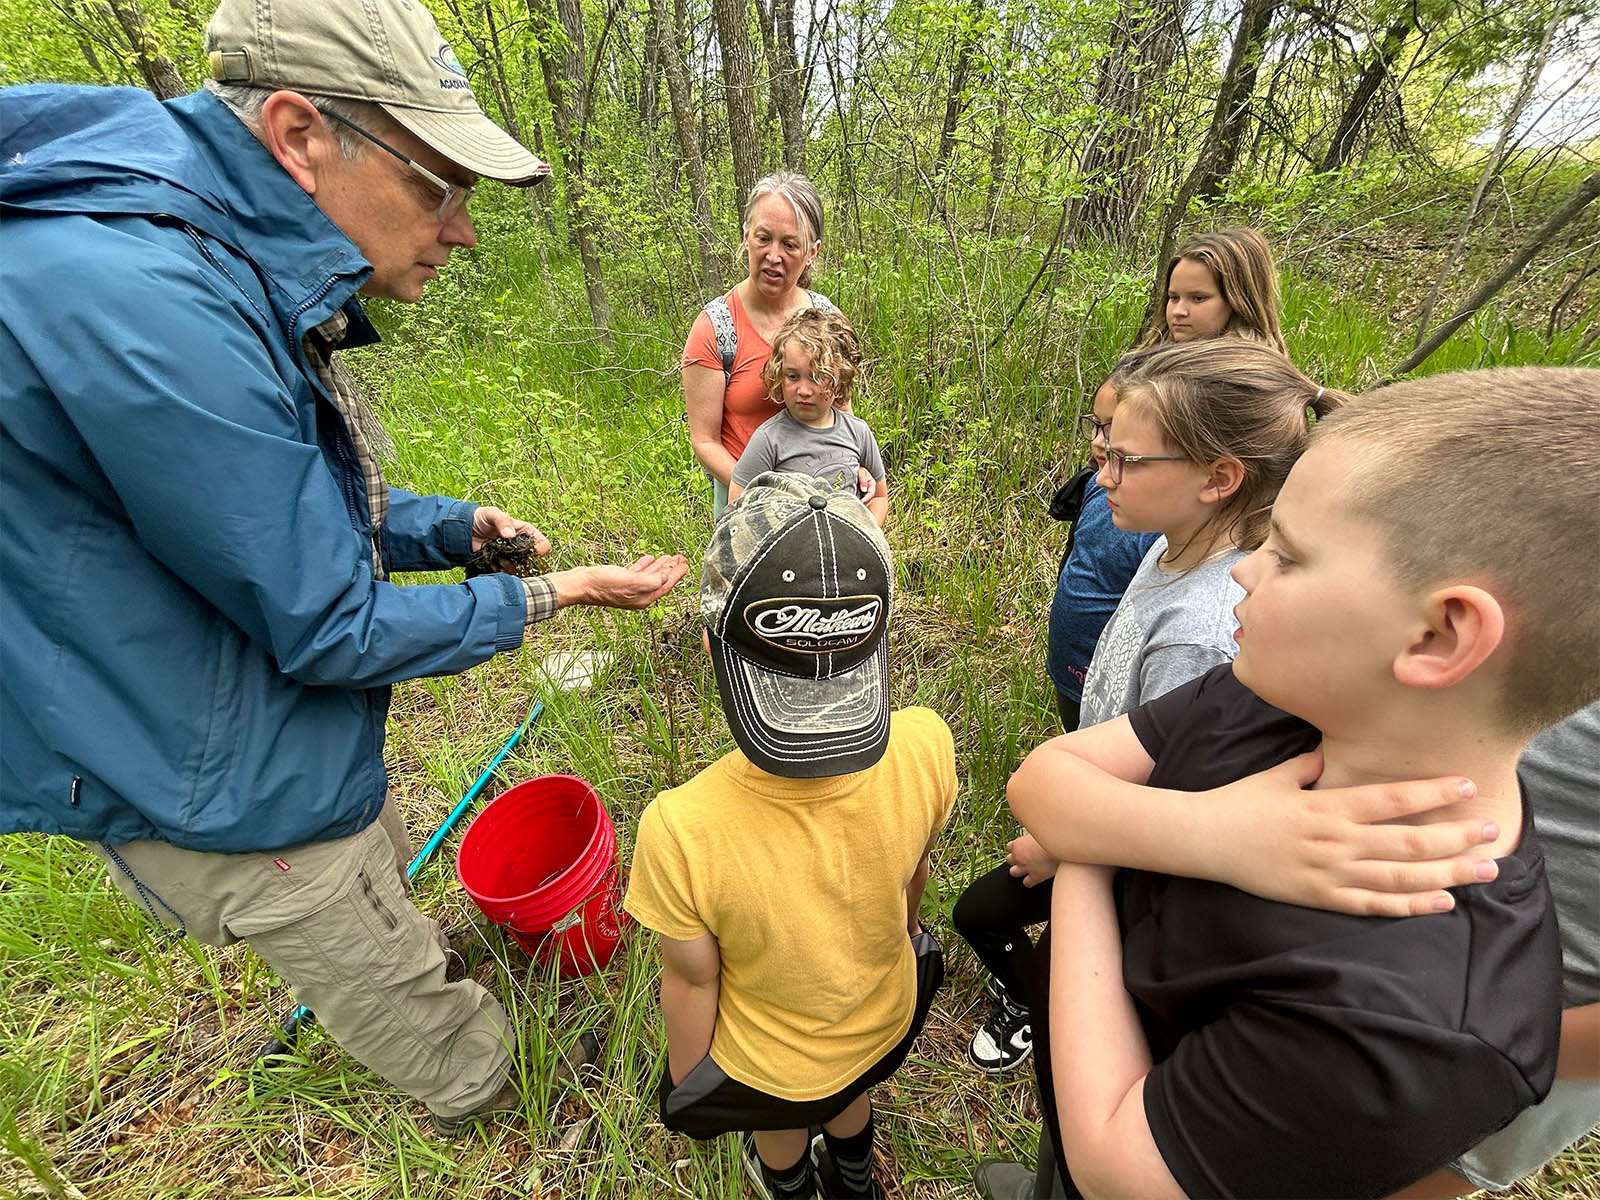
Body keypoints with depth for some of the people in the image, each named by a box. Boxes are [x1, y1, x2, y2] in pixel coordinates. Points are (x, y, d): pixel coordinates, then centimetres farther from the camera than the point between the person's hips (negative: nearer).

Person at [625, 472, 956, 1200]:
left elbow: (692, 984, -22)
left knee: (777, 1127, 35)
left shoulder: (680, 832, -42)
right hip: (888, 1021, 3)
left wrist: (687, 1087, 0)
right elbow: (912, 871, -11)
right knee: (850, 1097, 38)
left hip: (766, 1065, -2)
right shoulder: (927, 749, -33)